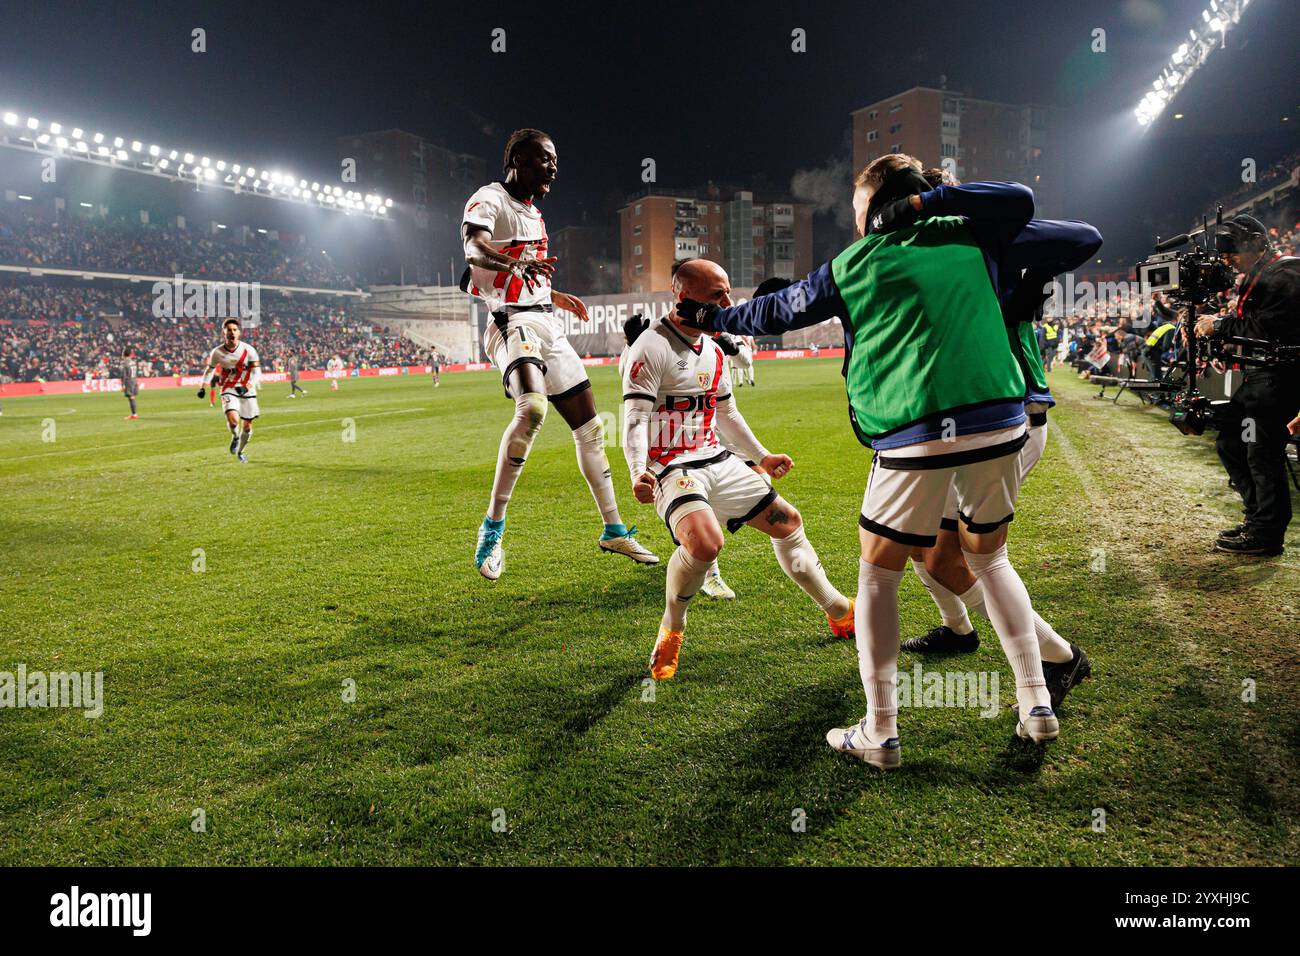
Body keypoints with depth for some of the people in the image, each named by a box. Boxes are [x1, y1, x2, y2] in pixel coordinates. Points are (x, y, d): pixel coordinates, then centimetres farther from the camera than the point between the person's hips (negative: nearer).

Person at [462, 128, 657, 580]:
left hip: (547, 324, 9)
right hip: (511, 322, -9)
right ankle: (492, 529, -23)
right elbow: (475, 251, -28)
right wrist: (518, 263, -46)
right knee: (532, 407, -35)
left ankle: (613, 530, 22)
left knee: (589, 427, 9)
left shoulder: (533, 213, 21)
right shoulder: (489, 200, -6)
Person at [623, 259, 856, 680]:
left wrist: (762, 456, 31)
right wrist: (638, 473, -36)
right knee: (705, 542, -33)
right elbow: (635, 421, -20)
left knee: (787, 521, 12)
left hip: (719, 463, 8)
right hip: (672, 470, -8)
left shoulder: (713, 351, 12)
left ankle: (841, 614, 31)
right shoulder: (651, 348, -14)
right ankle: (670, 632, -5)